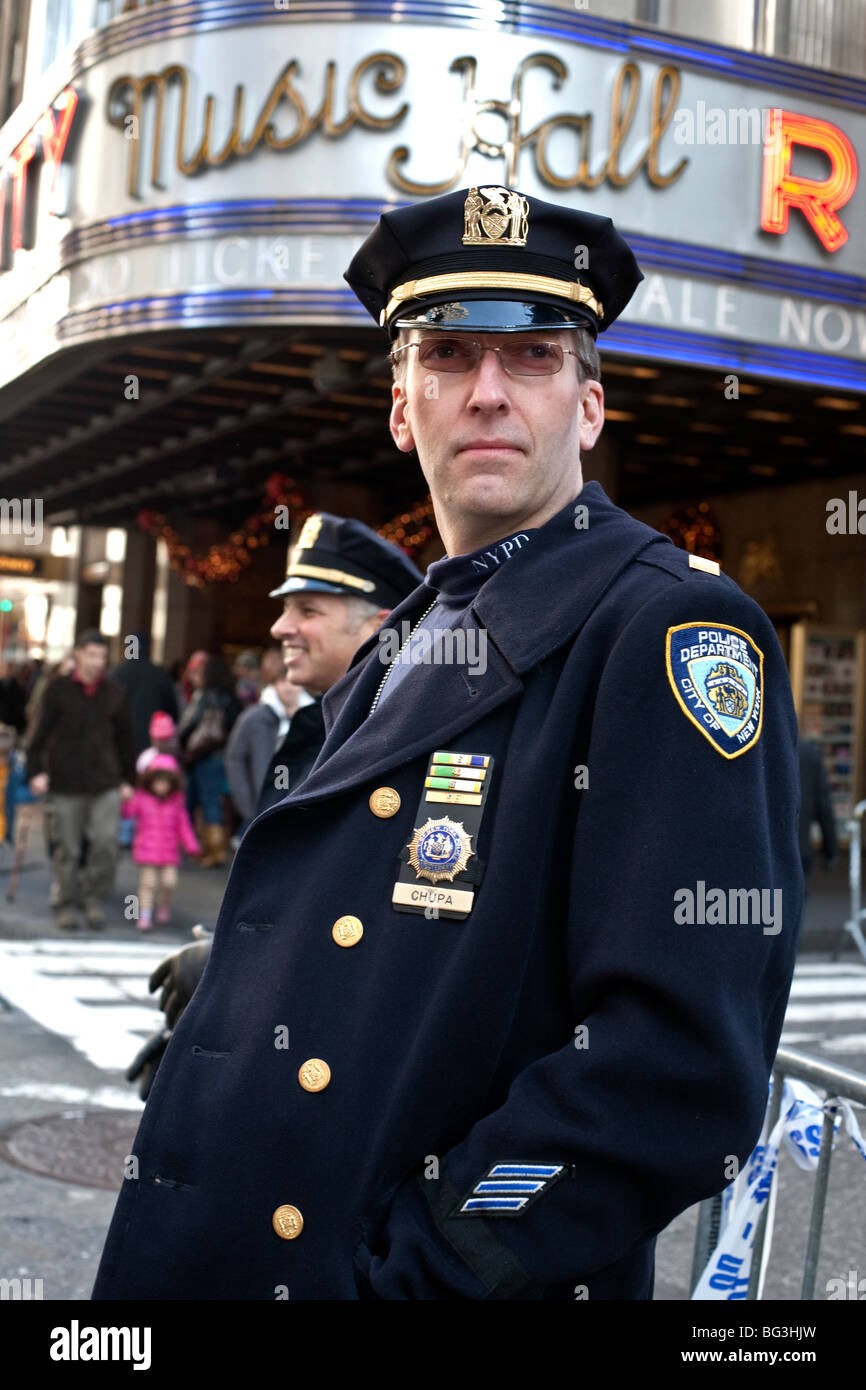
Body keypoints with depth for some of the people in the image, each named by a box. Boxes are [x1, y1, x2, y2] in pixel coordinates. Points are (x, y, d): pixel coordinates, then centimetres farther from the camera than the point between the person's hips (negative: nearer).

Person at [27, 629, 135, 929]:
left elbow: (125, 738, 13)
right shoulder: (58, 688, 1)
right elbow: (40, 733, 2)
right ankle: (66, 905, 20)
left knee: (107, 841, -9)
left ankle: (94, 899, 9)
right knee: (67, 848, 5)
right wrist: (36, 770, -6)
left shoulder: (115, 692, 7)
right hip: (66, 782, -1)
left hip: (106, 782, 1)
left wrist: (128, 779, 12)